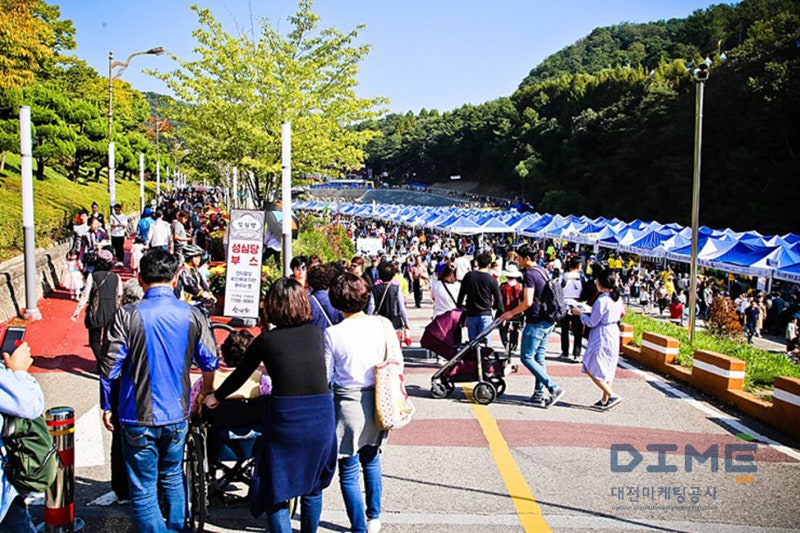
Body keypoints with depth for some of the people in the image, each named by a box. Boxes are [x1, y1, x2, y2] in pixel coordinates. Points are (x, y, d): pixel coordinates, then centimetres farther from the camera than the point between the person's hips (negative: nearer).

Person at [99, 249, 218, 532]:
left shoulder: (128, 315, -13)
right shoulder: (192, 315, -5)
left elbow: (110, 367, -11)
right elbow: (210, 363, 2)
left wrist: (107, 407, 5)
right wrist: (207, 397, 21)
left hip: (139, 418, -3)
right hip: (177, 415, 4)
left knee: (143, 488, 9)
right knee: (173, 477, 23)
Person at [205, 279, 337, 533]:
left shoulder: (266, 340, -2)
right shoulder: (316, 333, 5)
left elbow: (240, 375, 10)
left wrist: (216, 397, 29)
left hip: (285, 419, -3)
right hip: (322, 416, 4)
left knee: (276, 493, 9)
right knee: (312, 487, 21)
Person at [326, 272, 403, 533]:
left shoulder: (332, 334, -13)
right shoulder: (383, 324, -5)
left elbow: (325, 377, -7)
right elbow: (397, 363, 1)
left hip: (348, 405, -4)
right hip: (378, 402, 4)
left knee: (349, 470, 8)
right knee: (371, 460, 23)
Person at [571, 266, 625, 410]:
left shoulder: (602, 301, -21)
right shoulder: (617, 298, 4)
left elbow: (592, 322, -15)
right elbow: (622, 313, 19)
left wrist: (579, 313, -2)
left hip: (601, 337, -9)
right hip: (614, 333, 9)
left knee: (591, 369, -2)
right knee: (607, 368, 15)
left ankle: (612, 395, -6)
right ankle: (605, 400, 20)